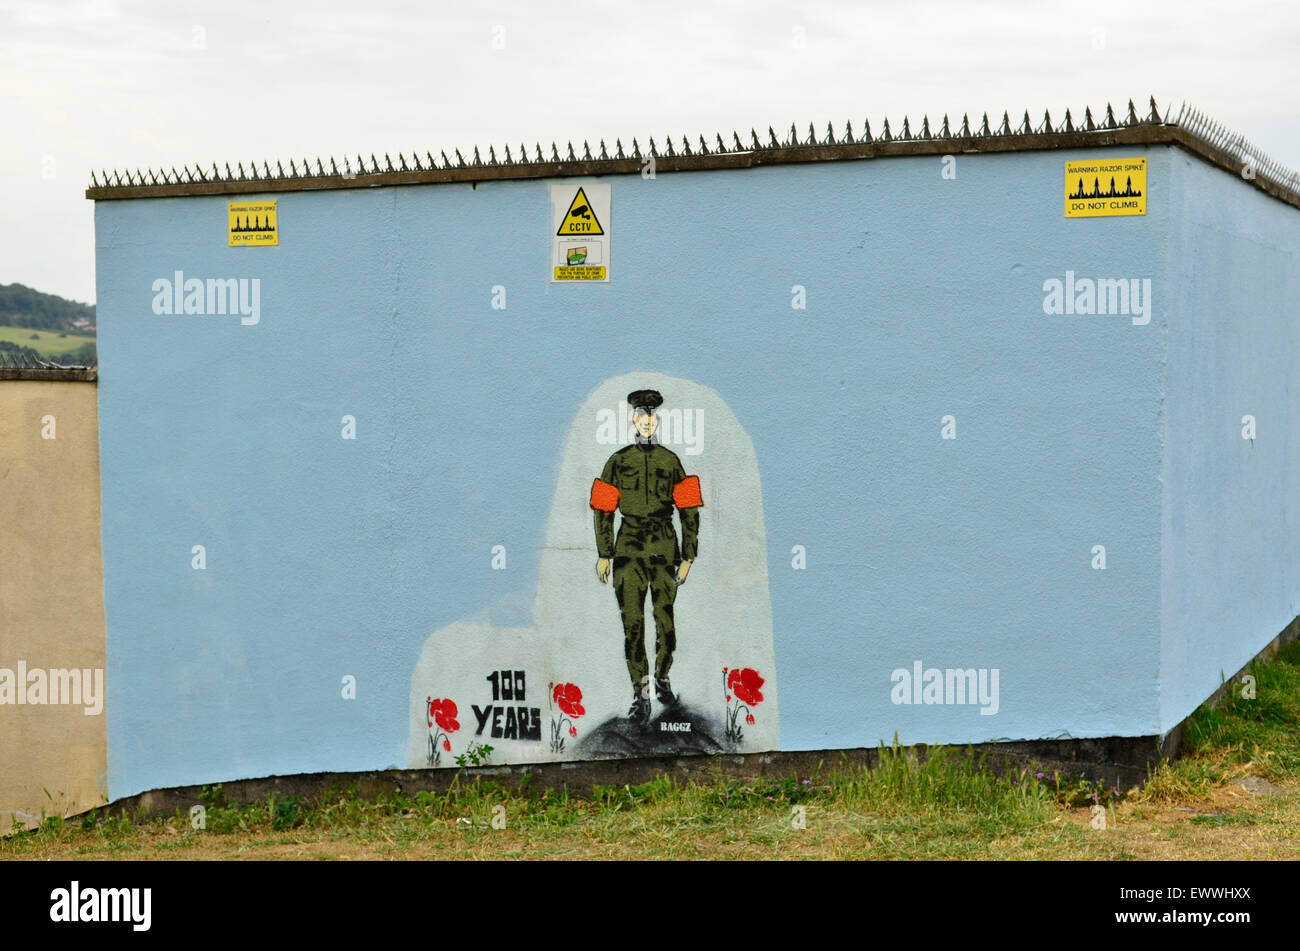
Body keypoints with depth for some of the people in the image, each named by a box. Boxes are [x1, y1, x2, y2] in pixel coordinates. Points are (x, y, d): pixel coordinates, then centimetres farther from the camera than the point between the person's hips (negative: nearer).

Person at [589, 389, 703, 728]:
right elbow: (603, 510, 7)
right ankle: (640, 695, -2)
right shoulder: (618, 461, 5)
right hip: (629, 546, -1)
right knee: (632, 622, -6)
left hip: (665, 546, 1)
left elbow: (689, 510, 7)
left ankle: (662, 679, 28)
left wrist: (688, 557, 3)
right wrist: (604, 554, 3)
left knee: (665, 618, 5)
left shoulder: (671, 461, 6)